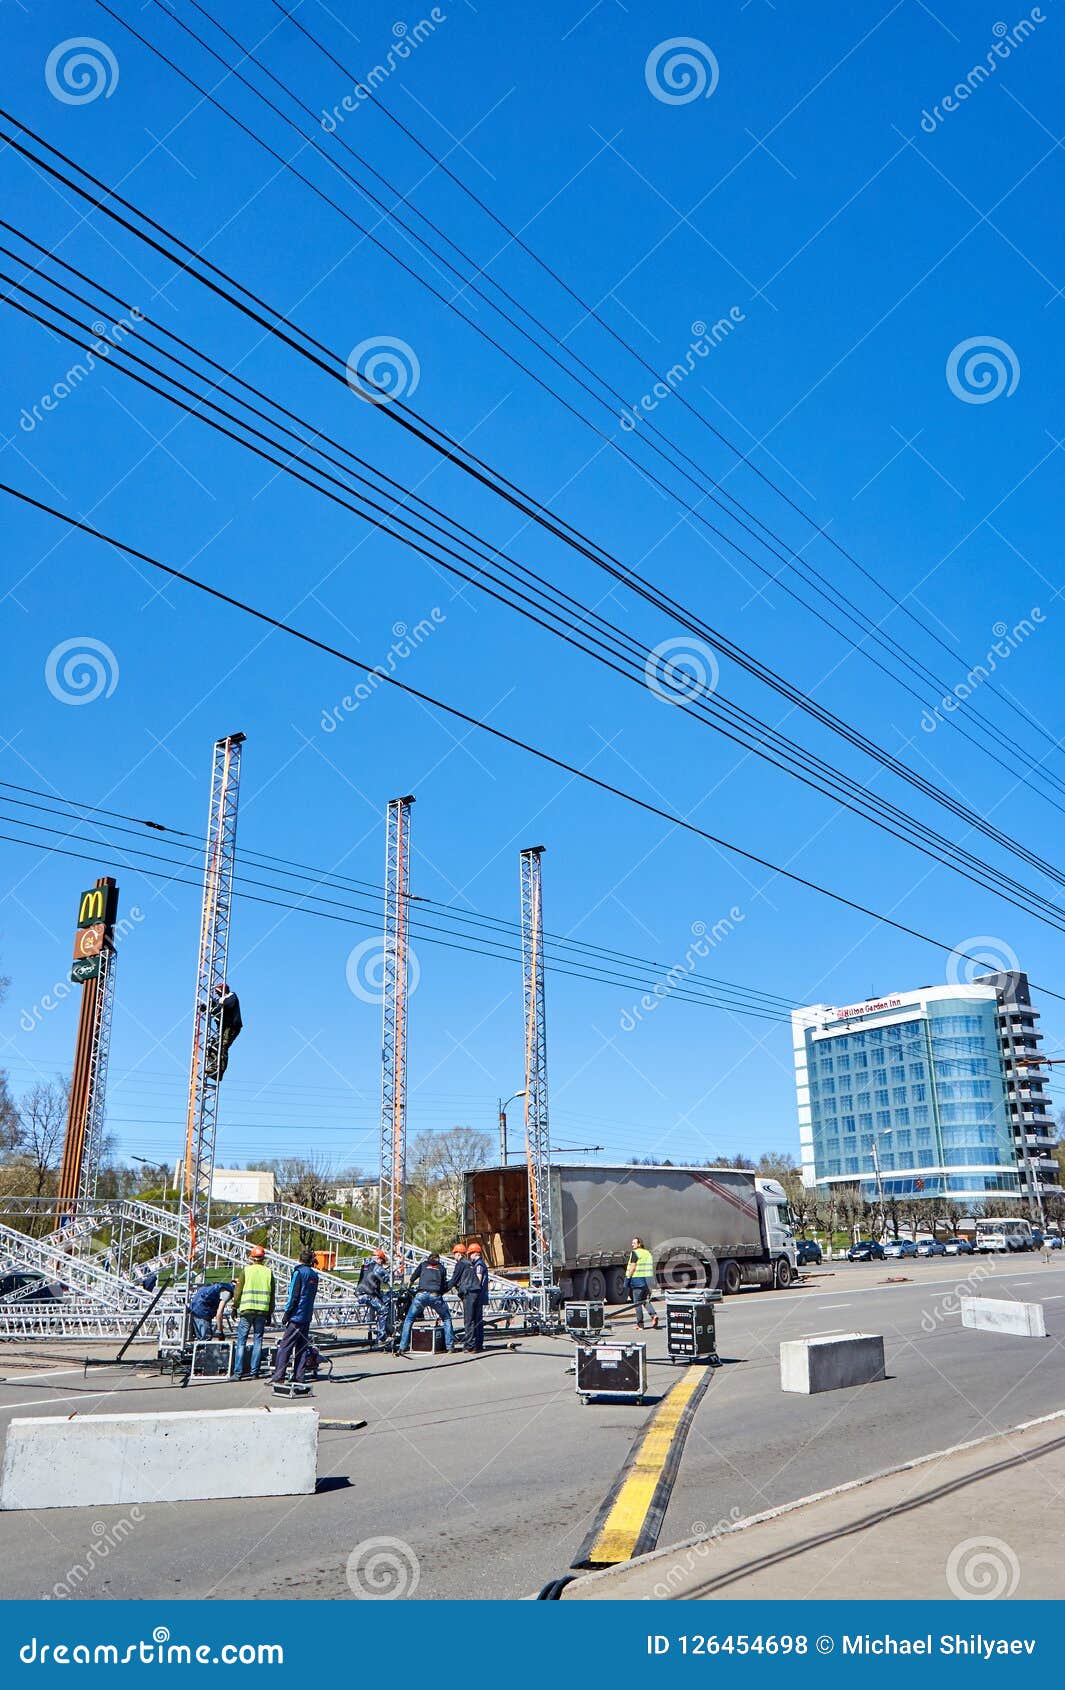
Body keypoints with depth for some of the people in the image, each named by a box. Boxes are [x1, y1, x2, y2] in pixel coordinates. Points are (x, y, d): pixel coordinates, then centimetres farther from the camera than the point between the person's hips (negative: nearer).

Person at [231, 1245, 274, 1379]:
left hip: (246, 1309, -2)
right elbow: (272, 1295, 9)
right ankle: (254, 1372, 7)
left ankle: (238, 1372, 0)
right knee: (258, 1340, 8)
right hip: (262, 1311, 2)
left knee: (241, 1341, 4)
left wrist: (235, 1308, 10)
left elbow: (238, 1291, 0)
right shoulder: (269, 1272, 6)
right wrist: (270, 1313, 16)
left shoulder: (246, 1270, 0)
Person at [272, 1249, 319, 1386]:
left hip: (296, 1316, -7)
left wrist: (287, 1313, -7)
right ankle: (298, 1377, 8)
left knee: (285, 1347, -4)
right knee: (302, 1347, 9)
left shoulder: (299, 1273, -9)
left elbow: (294, 1295, -13)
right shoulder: (314, 1275, 11)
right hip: (307, 1317, 7)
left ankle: (278, 1377, -7)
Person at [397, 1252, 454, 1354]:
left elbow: (412, 1278, 23)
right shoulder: (442, 1268, 26)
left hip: (421, 1295, 0)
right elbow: (444, 1285, 22)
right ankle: (450, 1346, 11)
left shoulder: (423, 1264, 25)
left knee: (409, 1320, 15)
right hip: (436, 1296, 0)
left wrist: (411, 1284, 43)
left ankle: (403, 1347, 6)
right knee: (446, 1319, 19)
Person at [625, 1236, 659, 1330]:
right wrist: (651, 1282, 22)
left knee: (637, 1302, 1)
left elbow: (632, 1267, -14)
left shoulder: (635, 1253, -8)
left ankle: (640, 1323, 2)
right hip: (648, 1279, 7)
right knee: (646, 1300, 16)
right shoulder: (648, 1253, 16)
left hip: (637, 1279, -7)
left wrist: (627, 1278, -11)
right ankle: (654, 1315, -6)